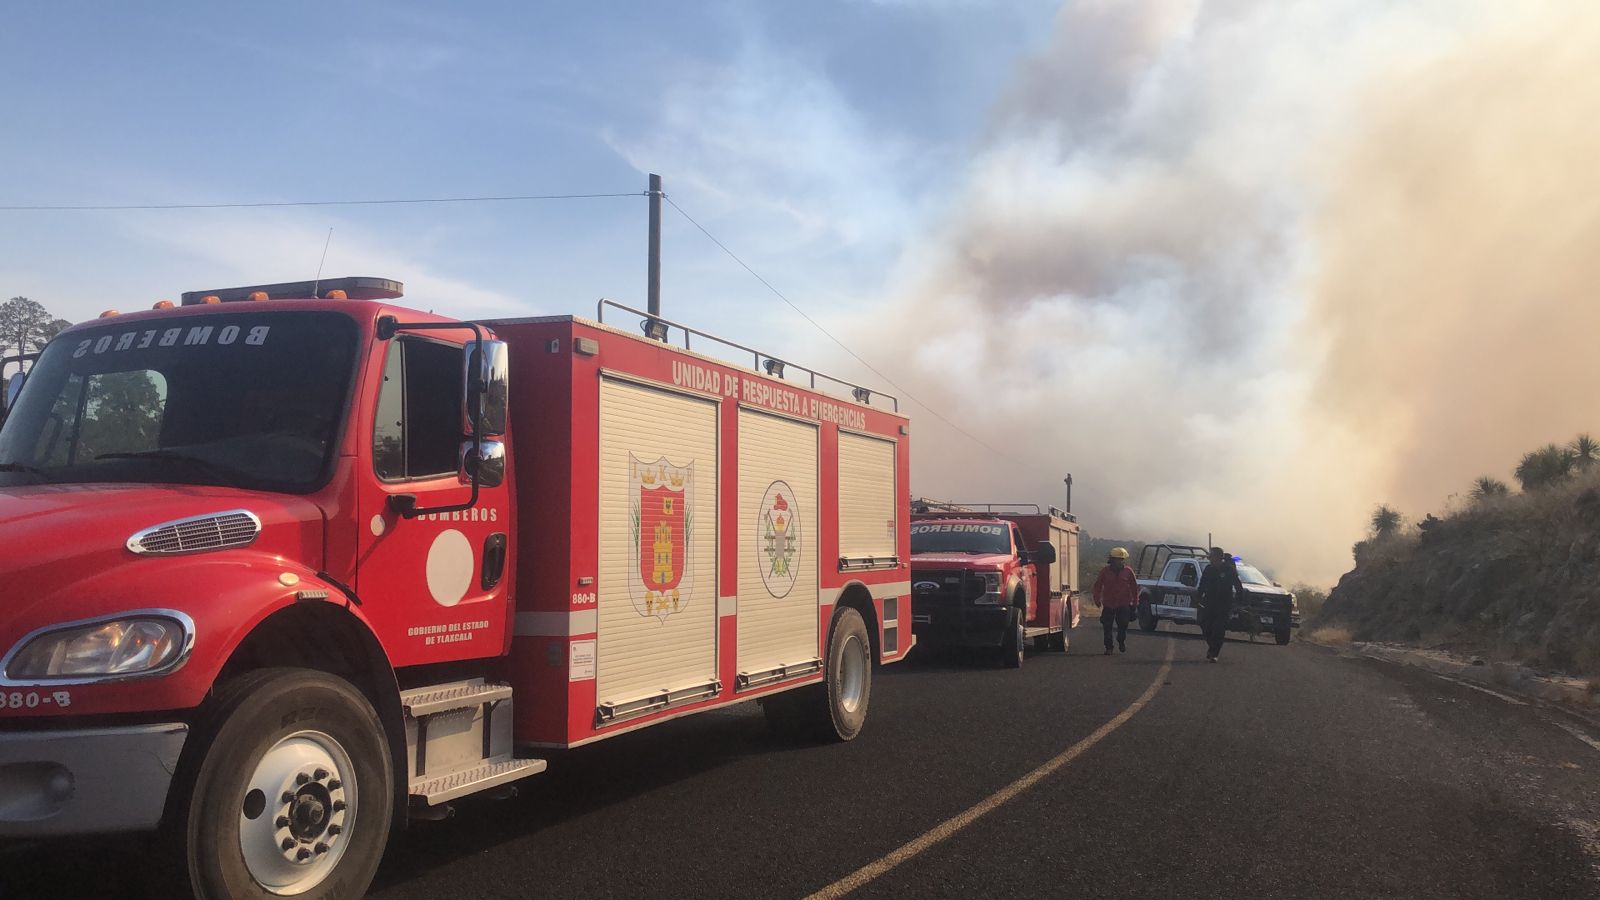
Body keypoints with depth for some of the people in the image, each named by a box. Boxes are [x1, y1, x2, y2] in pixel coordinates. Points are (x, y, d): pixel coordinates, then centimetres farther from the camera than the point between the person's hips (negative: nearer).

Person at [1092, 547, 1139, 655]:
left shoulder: (1128, 571, 1)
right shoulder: (1105, 571, 0)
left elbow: (1134, 587, 8)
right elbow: (1098, 586, 7)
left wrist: (1135, 602, 8)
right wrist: (1097, 599, 1)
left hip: (1124, 604, 0)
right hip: (1108, 604, 0)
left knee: (1123, 625, -2)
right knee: (1107, 627, 1)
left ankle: (1121, 642, 27)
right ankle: (1108, 647, 12)